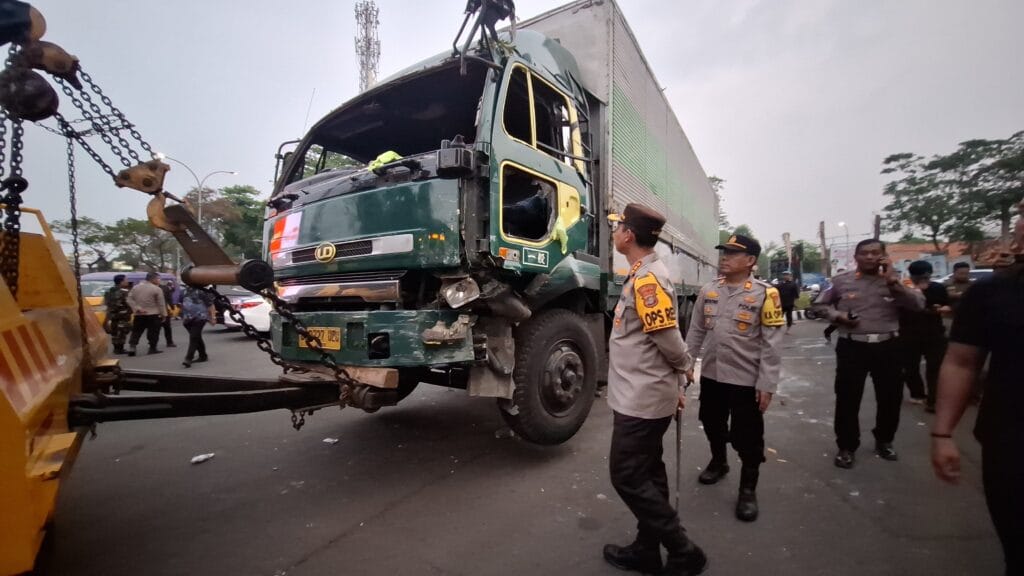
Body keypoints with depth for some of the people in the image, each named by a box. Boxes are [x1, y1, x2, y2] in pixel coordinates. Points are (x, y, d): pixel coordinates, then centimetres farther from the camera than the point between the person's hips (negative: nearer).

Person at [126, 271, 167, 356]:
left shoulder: (136, 287, 7)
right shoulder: (157, 289, -10)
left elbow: (130, 299, 1)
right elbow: (161, 304, -10)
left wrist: (137, 308, -4)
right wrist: (163, 314, -2)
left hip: (139, 315, 5)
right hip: (153, 315, -5)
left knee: (136, 332, 12)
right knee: (153, 333, 3)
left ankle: (131, 348, 6)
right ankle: (152, 348, 5)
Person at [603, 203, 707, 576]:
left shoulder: (647, 279, -21)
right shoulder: (644, 275, 10)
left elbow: (669, 339, -20)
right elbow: (661, 337, 13)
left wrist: (683, 370, -1)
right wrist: (677, 385, 15)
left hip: (642, 399, -10)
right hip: (644, 396, 10)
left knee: (627, 476, 2)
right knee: (646, 473, 17)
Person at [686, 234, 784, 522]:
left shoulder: (765, 293, -11)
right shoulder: (708, 291, 3)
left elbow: (772, 343, -11)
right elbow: (696, 331, 8)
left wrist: (767, 384, -13)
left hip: (747, 379, -4)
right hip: (711, 375, 5)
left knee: (748, 437, 6)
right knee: (712, 425, 21)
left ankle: (748, 490, 26)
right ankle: (718, 462, 48)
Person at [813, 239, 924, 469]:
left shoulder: (895, 279, 4)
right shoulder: (841, 281, 1)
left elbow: (918, 304, -9)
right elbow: (820, 304, 12)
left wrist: (892, 282, -19)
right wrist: (837, 316, -6)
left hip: (887, 346, 2)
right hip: (852, 346, -2)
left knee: (891, 397, 14)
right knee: (847, 398, 2)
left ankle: (884, 441, 38)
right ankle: (846, 447, 16)